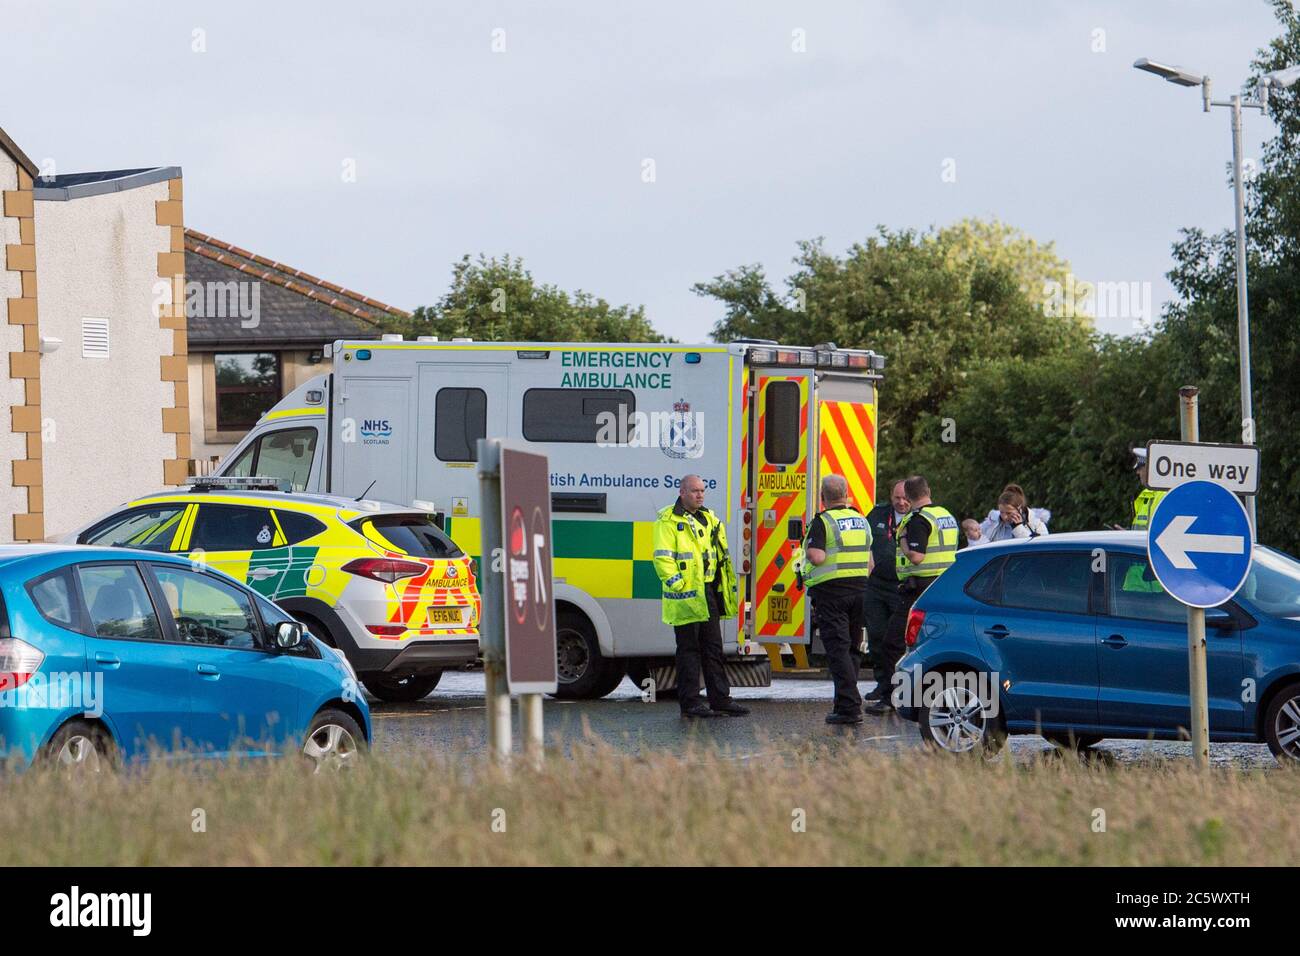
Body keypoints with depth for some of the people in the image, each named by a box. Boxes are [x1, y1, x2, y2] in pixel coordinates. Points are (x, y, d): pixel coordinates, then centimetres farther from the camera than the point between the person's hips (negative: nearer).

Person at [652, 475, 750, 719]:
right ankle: (690, 702, 3)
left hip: (709, 594, 8)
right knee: (689, 650, -2)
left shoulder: (709, 520, 17)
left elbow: (721, 555, 24)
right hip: (686, 596, -8)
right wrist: (676, 583, -22)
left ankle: (720, 698, 16)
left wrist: (728, 586, 18)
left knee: (713, 649, 11)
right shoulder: (669, 521, -8)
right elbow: (662, 557, -14)